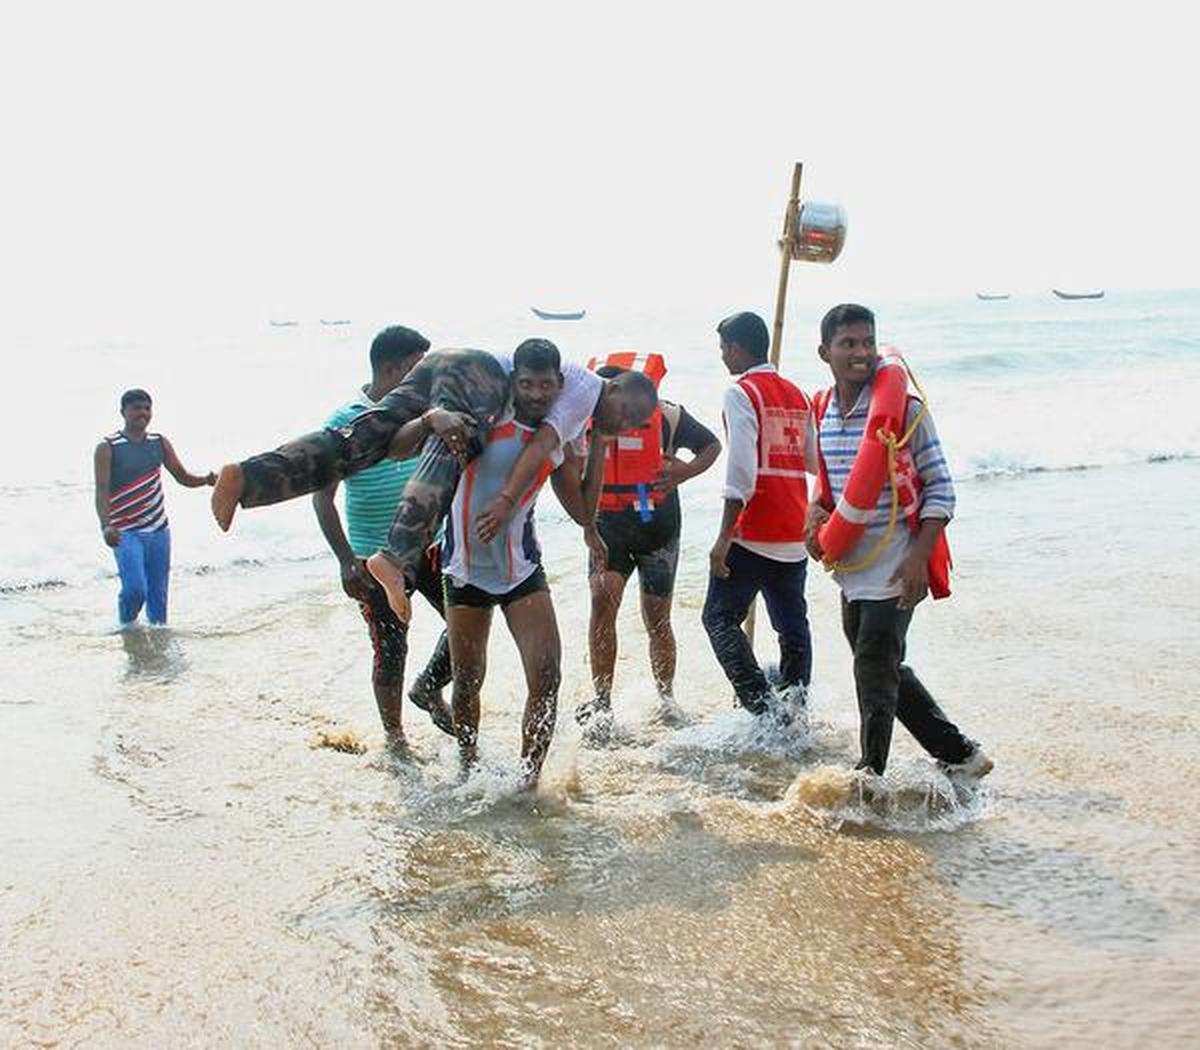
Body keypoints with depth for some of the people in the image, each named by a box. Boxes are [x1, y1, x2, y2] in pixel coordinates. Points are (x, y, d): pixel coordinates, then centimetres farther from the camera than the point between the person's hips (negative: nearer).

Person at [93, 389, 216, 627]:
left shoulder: (160, 443, 8)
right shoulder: (107, 448, -7)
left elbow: (183, 477, 12)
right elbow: (102, 491, -14)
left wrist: (206, 479, -10)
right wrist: (106, 525, -30)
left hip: (158, 530, 5)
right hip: (126, 533, -5)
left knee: (158, 593, 7)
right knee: (135, 588, -16)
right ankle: (127, 625, 12)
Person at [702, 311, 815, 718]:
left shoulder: (742, 392, -8)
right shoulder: (798, 395, 14)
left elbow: (741, 471, -17)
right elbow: (813, 461, 18)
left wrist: (724, 537, -17)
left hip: (753, 535, -7)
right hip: (794, 536, 7)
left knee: (721, 617, 0)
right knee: (793, 624, 12)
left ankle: (761, 703, -13)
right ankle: (793, 708, 13)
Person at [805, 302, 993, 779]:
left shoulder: (905, 409, -12)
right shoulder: (823, 411, 6)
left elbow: (940, 489, -9)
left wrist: (919, 557, -18)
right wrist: (816, 512, -1)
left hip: (893, 567, -7)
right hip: (852, 565, 7)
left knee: (874, 671, -5)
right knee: (887, 671, 15)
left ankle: (869, 775, 8)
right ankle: (959, 752, 28)